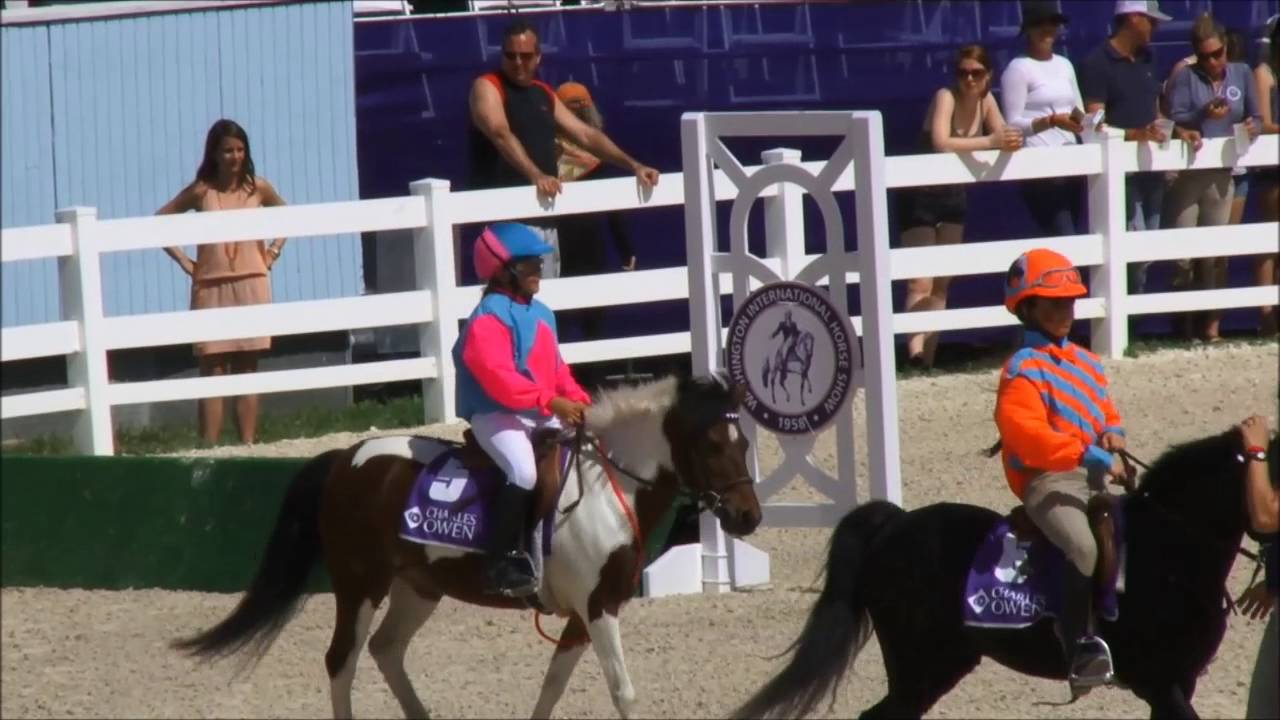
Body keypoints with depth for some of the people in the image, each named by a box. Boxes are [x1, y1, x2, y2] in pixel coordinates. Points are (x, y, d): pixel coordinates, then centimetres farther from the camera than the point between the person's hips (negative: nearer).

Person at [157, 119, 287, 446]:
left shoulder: (258, 188, 4)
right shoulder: (201, 192, -2)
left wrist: (273, 250, 9)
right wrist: (183, 260, -2)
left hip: (251, 285, 2)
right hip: (211, 289, -2)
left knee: (247, 370, 4)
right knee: (213, 372, -4)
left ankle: (248, 446, 6)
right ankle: (209, 451, -6)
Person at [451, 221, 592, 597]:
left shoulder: (540, 314, 16)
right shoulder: (488, 320, -13)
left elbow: (556, 369, 21)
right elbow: (498, 378, -24)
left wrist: (578, 400, 3)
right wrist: (552, 402, -28)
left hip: (544, 415, 9)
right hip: (497, 415, -9)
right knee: (524, 471, -31)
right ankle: (503, 559, -26)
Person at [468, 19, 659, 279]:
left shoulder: (543, 94, 17)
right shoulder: (487, 87, -6)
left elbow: (585, 134, 16)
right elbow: (501, 134, -24)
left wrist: (633, 165, 4)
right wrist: (535, 175, -39)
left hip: (544, 218, 8)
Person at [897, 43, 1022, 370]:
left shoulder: (985, 100, 0)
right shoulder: (946, 97, -20)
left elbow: (1004, 137, -3)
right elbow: (941, 143, -36)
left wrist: (1010, 142, -27)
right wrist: (990, 141, -43)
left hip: (953, 195, 7)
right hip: (921, 195, -7)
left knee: (942, 284, 7)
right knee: (921, 284, -17)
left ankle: (929, 354, 11)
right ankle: (915, 348, -28)